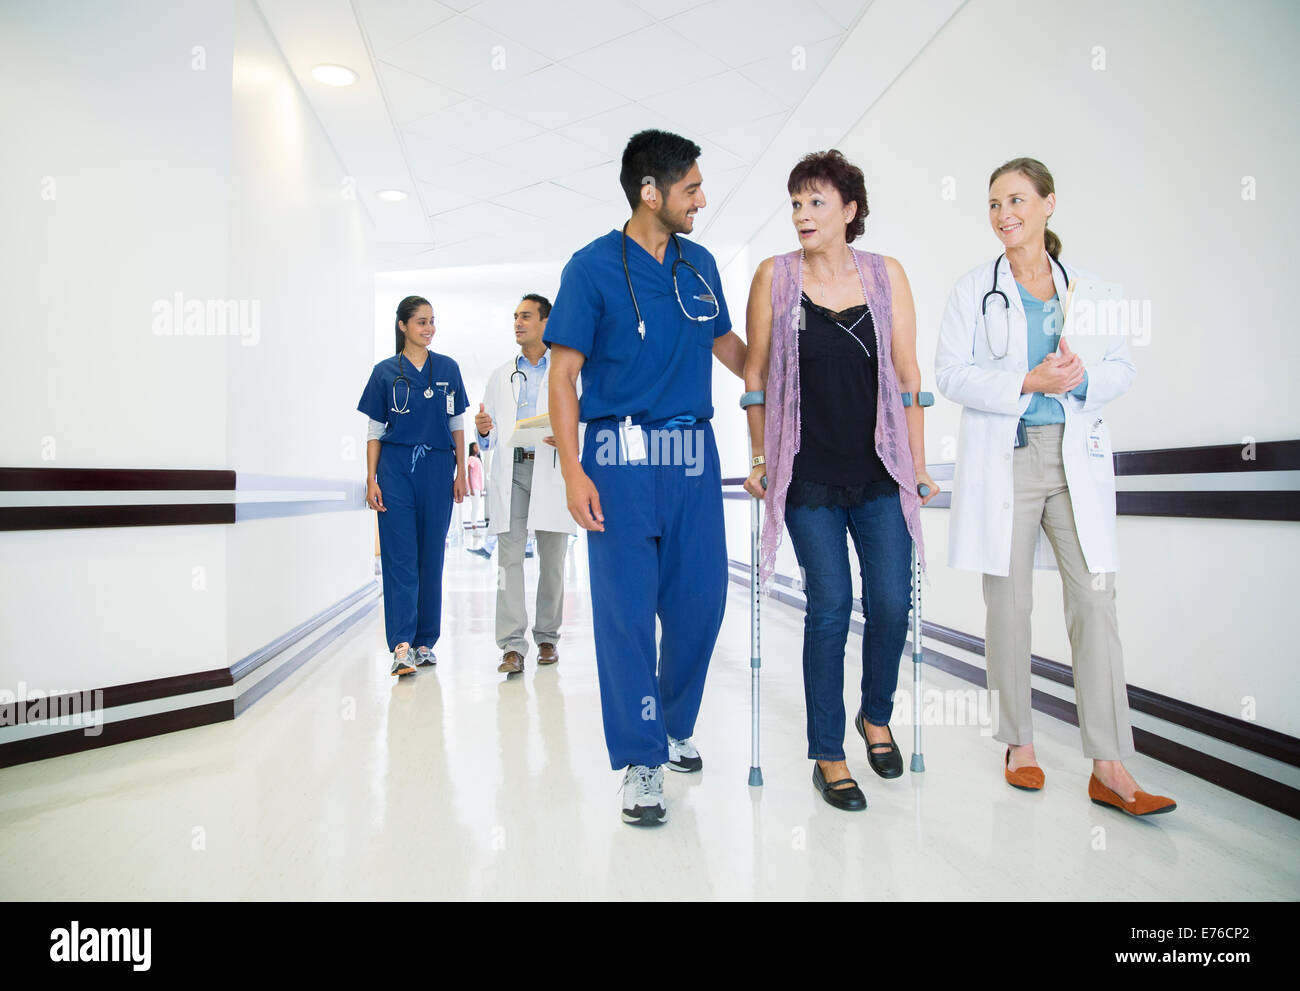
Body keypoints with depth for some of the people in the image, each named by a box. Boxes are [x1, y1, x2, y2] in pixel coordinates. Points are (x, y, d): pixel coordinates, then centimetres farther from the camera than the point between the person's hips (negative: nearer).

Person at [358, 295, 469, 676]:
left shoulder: (448, 368, 9)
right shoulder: (386, 372, 5)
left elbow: (456, 425, 10)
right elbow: (375, 430, 6)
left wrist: (461, 473, 4)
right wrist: (371, 479, -2)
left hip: (438, 467, 2)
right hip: (396, 468, -1)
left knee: (431, 556, 5)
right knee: (399, 556, -6)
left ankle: (425, 641, 15)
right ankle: (401, 646, -8)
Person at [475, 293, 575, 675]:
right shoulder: (500, 377, 21)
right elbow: (488, 439, 18)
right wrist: (483, 430, -5)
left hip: (551, 470, -2)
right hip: (510, 471, 2)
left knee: (552, 558, 2)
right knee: (509, 556, -8)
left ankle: (547, 637, 14)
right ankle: (512, 645, -9)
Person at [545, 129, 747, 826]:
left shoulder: (700, 264, 13)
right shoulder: (593, 267, -3)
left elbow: (728, 346, 26)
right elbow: (564, 373, -5)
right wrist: (572, 469, -14)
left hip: (693, 455, 5)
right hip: (621, 457, -5)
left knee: (699, 601, 8)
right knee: (626, 607, -2)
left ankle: (674, 724, 30)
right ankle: (642, 758, 10)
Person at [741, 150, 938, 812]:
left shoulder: (886, 275, 6)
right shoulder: (774, 277, 2)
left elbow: (908, 377, 7)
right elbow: (756, 375, 5)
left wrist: (918, 464, 6)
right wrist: (760, 460, 4)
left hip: (880, 472, 2)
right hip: (809, 476, -2)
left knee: (892, 602, -1)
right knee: (830, 606, -3)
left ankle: (876, 716, 28)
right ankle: (828, 755, 12)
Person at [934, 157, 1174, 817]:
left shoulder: (1088, 286, 12)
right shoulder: (973, 289, 6)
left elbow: (1122, 368, 10)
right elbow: (949, 373, -3)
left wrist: (1081, 378, -11)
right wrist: (1026, 382, -15)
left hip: (1077, 458, 2)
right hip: (1003, 460, -1)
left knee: (1095, 600, -4)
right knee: (1009, 603, 4)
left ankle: (1109, 768, 3)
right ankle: (1019, 744, 20)